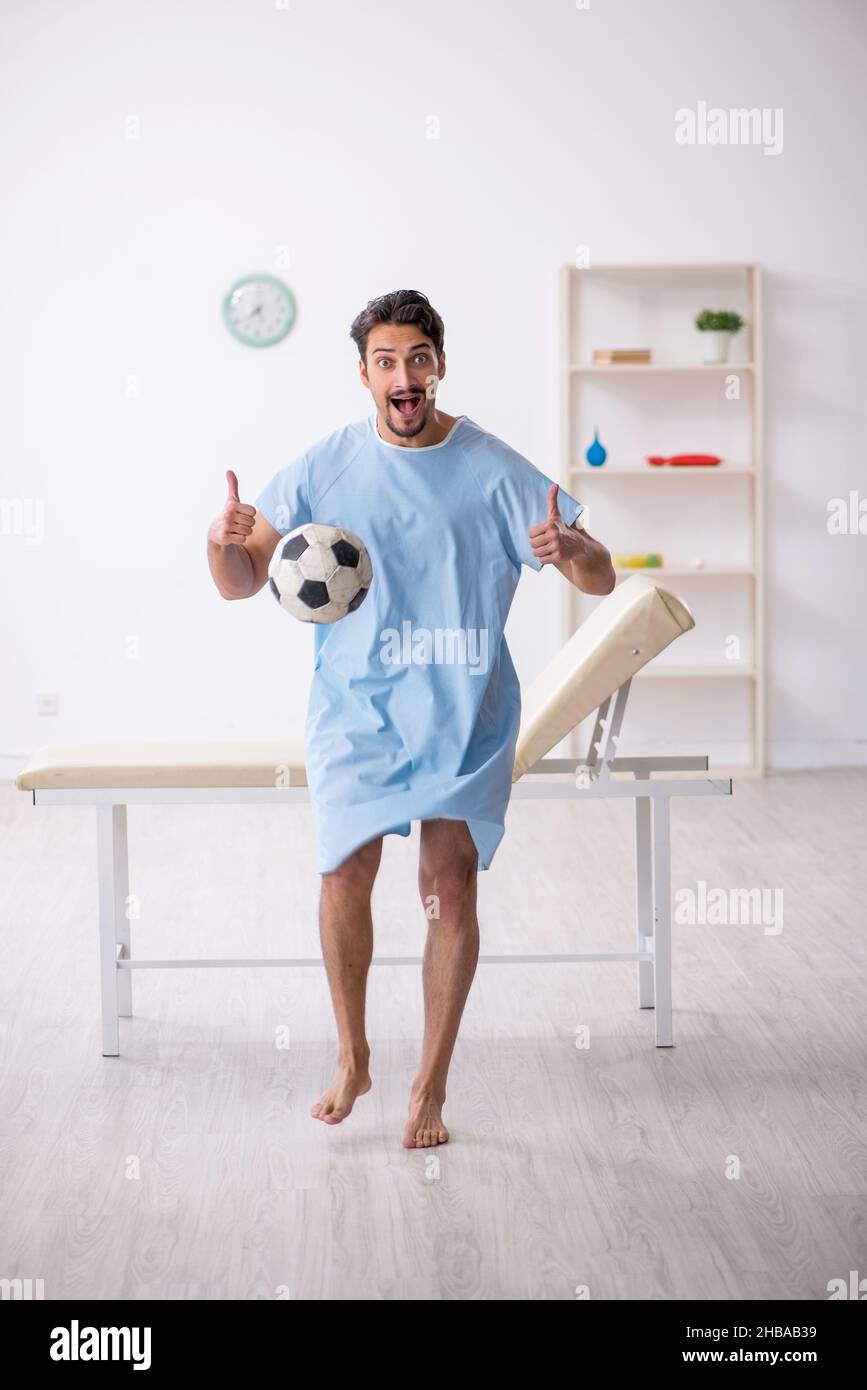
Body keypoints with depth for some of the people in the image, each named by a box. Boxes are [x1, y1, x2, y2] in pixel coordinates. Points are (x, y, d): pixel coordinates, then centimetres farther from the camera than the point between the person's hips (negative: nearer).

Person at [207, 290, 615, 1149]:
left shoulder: (494, 471, -4)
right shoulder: (323, 468, -1)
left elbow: (601, 580, -5)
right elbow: (241, 585, 1)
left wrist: (570, 547, -29)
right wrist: (223, 541, -23)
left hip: (465, 719, -1)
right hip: (355, 713, 1)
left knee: (450, 889, -3)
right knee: (345, 875, -5)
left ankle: (431, 1087, 10)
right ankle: (351, 1057, 19)